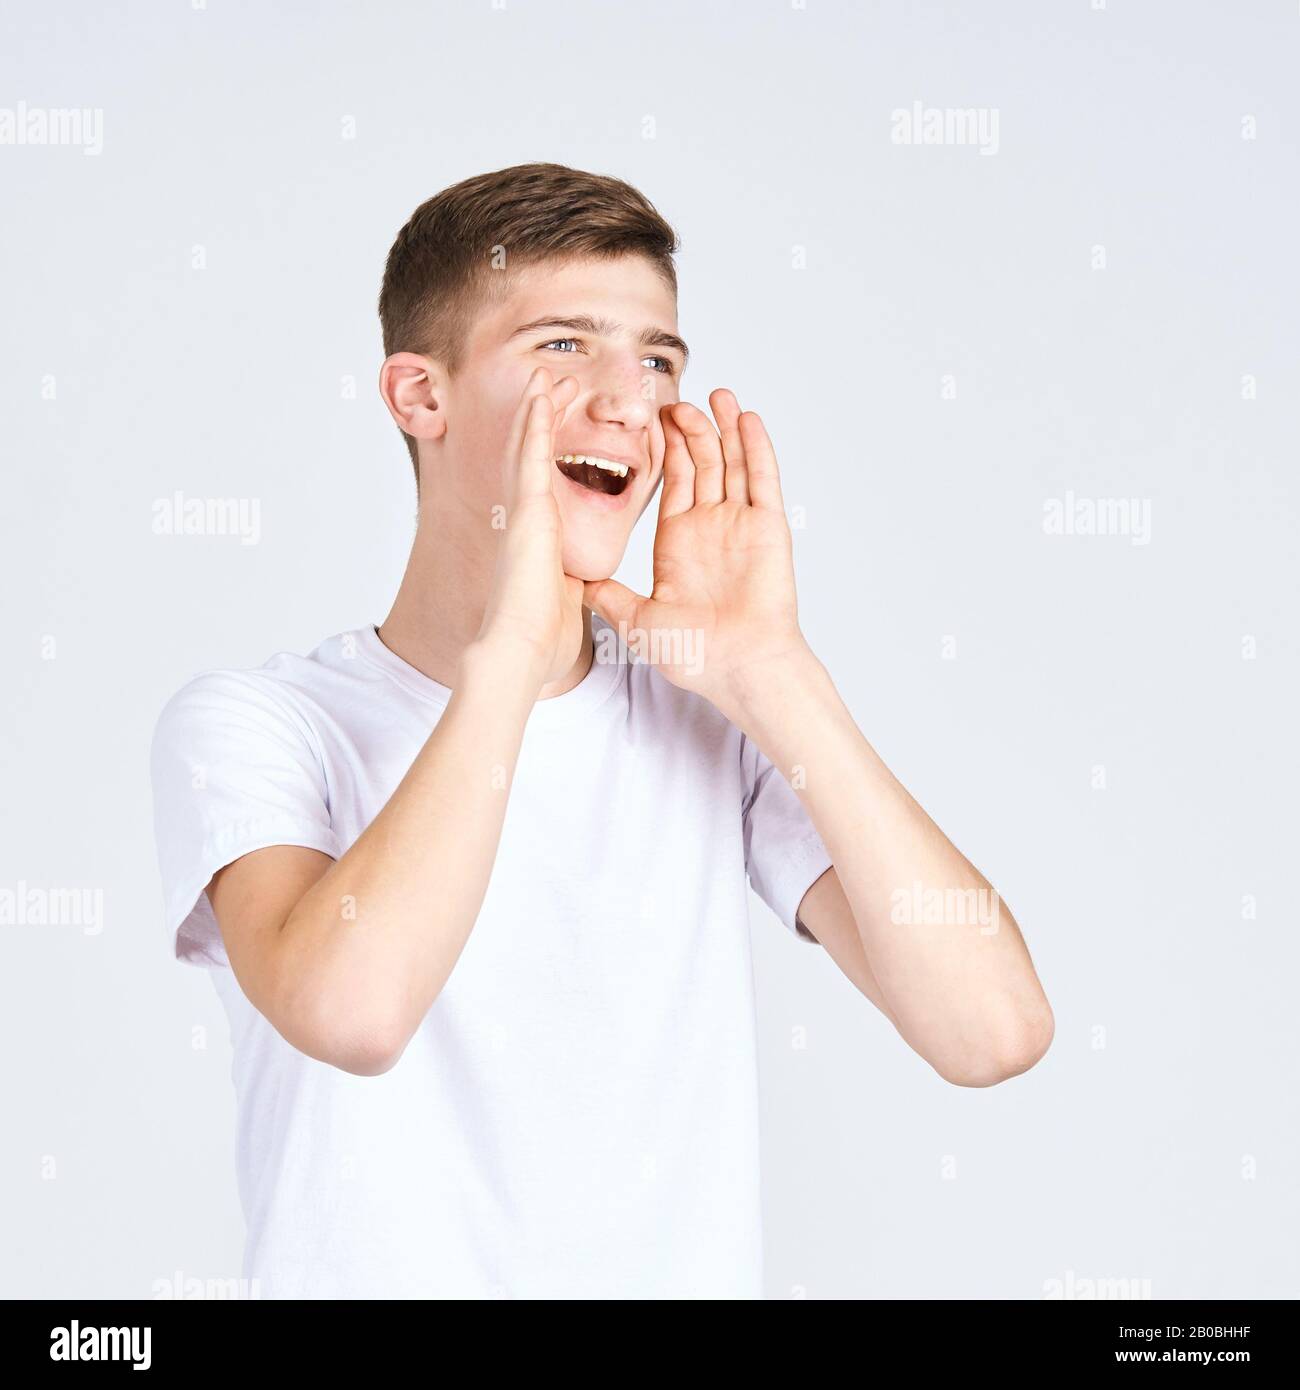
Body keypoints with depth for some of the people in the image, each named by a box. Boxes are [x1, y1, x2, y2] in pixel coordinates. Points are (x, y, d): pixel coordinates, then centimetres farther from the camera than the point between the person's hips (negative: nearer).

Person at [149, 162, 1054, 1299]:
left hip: (693, 1273, 1)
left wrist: (770, 672, -13)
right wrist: (511, 648, -20)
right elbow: (346, 1007, -25)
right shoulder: (252, 725, -6)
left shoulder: (718, 723, 2)